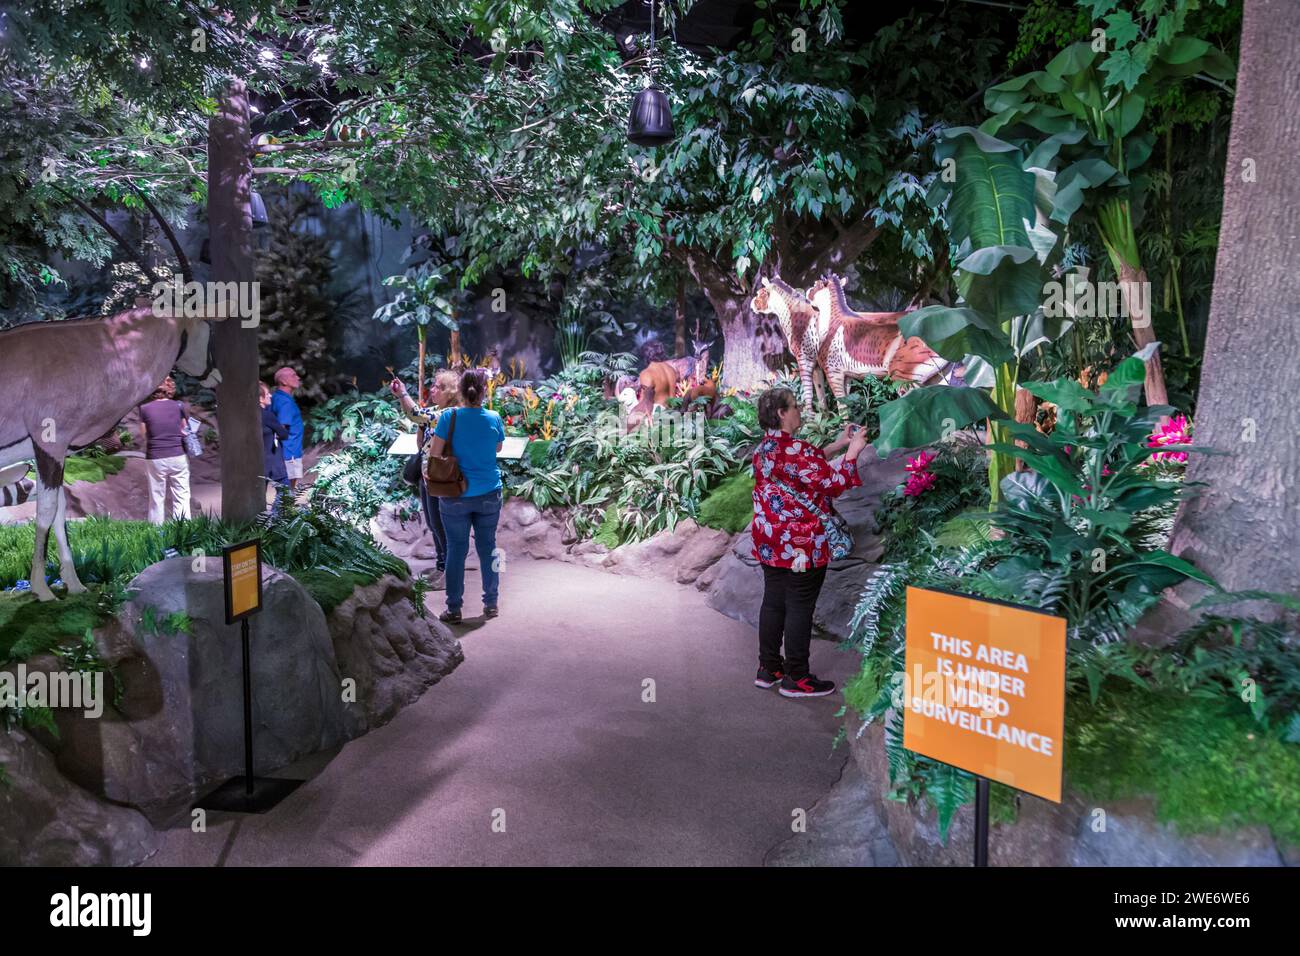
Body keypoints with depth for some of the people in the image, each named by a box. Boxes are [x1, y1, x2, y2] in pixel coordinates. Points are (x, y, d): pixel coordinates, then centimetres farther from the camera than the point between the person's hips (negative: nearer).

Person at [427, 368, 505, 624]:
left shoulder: (449, 417, -12)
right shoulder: (494, 418, -6)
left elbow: (434, 453, -10)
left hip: (455, 495, -2)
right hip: (489, 494, 2)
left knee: (456, 550, 6)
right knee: (487, 547, 13)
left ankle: (454, 609, 12)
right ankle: (491, 603, 23)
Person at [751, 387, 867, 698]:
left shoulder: (766, 447, 9)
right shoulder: (795, 448, -20)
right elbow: (833, 483, -16)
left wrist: (838, 444, 18)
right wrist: (853, 451, -5)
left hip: (770, 542, 9)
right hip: (801, 544, -9)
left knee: (773, 602, 14)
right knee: (799, 608, 0)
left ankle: (769, 669, 24)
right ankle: (796, 679, 9)